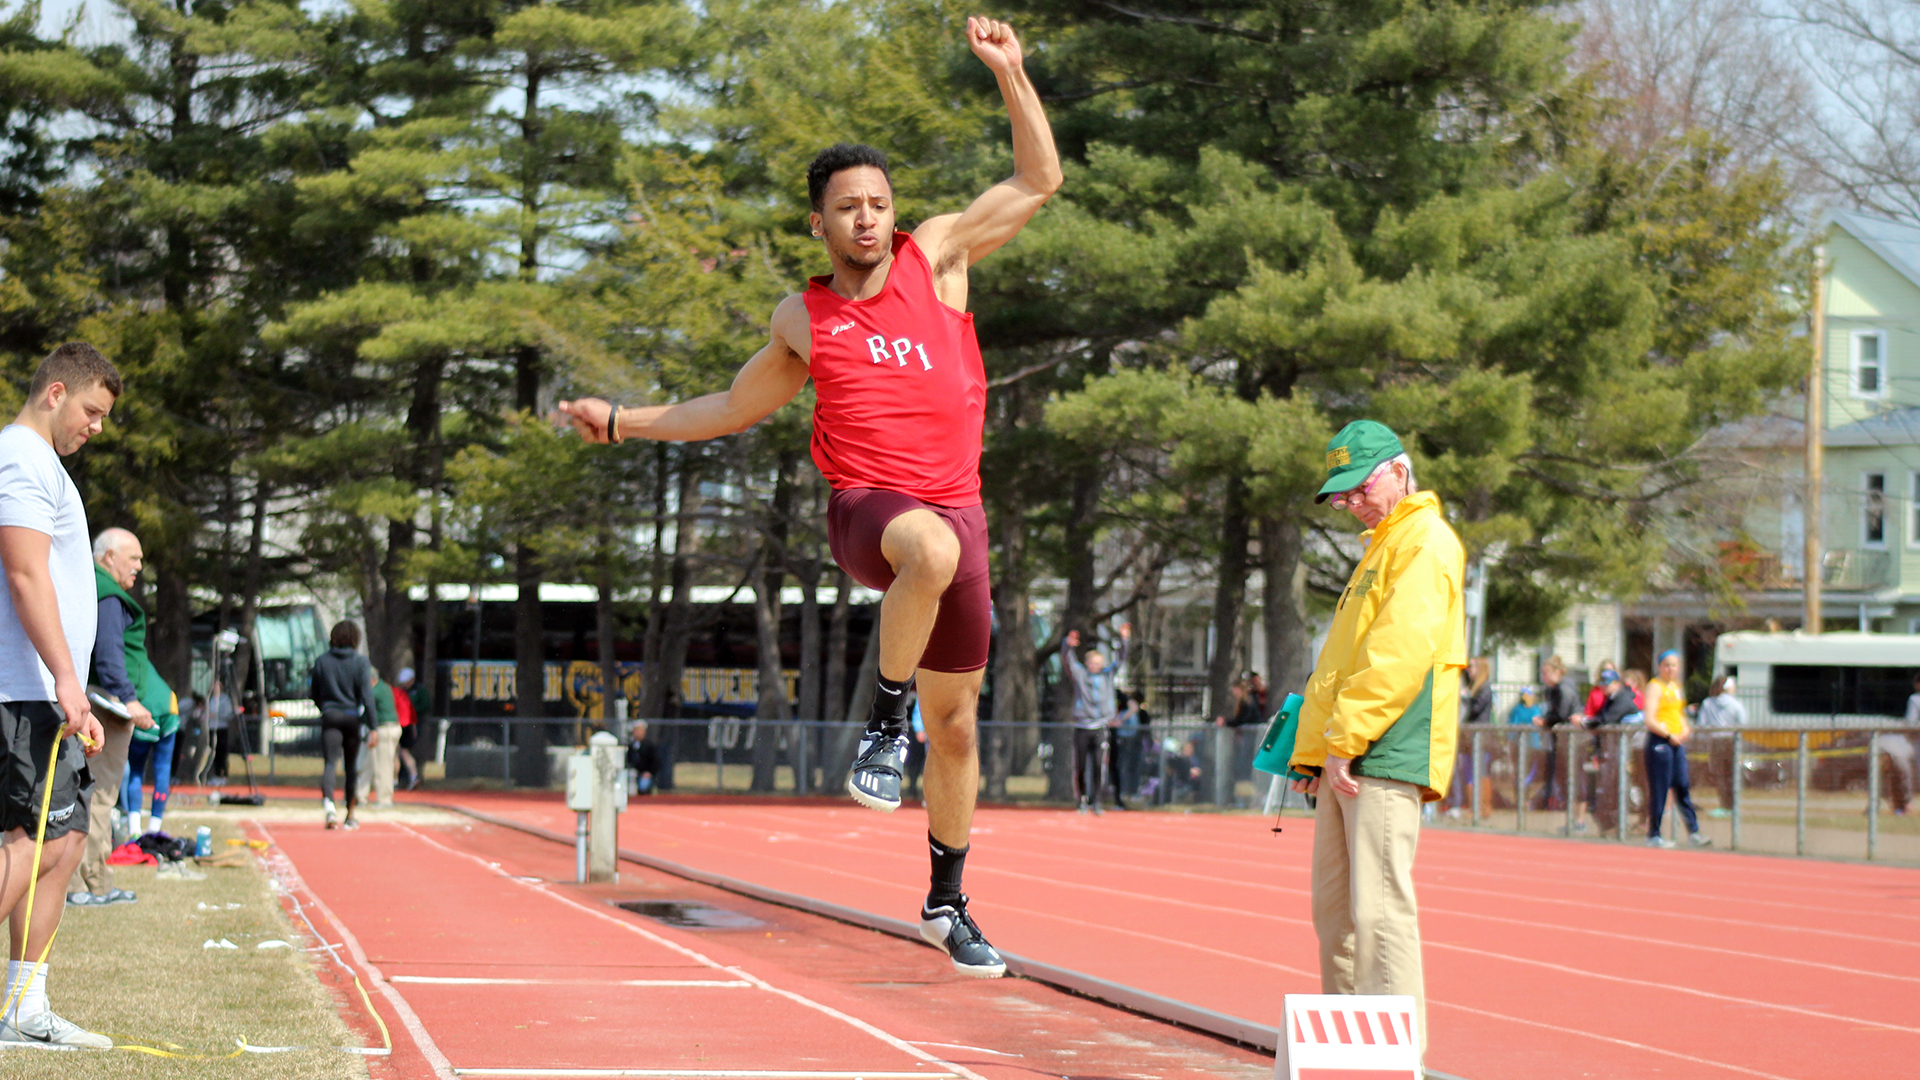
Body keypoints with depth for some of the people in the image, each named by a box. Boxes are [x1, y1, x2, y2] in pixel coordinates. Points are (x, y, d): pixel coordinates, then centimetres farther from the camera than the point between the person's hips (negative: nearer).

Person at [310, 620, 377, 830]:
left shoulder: (321, 661, 2)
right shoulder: (360, 662, -3)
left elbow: (315, 693, 10)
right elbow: (366, 695, -9)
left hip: (329, 718, 0)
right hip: (352, 718, 0)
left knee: (330, 762, -10)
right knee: (352, 766, 13)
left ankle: (328, 803, -37)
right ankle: (350, 816, 21)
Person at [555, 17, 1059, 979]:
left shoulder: (936, 257, 9)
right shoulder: (801, 321, 11)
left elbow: (1039, 180, 10)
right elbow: (736, 407, 28)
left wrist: (1008, 72, 0)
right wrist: (625, 421, 24)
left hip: (955, 510, 2)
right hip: (866, 507, -2)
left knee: (956, 723, 8)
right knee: (930, 546, -42)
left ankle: (947, 905, 24)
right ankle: (884, 718, -22)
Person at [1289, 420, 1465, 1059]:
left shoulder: (1424, 542, -7)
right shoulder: (1381, 548, 24)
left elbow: (1400, 652, -18)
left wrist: (1345, 741, -20)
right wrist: (1314, 749, 20)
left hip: (1383, 760, -10)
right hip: (1344, 759, 10)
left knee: (1379, 908, -14)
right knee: (1334, 908, 12)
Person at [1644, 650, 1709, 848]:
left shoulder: (1677, 688, 18)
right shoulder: (1655, 687, -7)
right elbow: (1650, 720, -15)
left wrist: (1685, 730, 7)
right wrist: (1669, 736, -20)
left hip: (1676, 742, 8)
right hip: (1659, 741, -8)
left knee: (1683, 787, 6)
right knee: (1658, 789, -4)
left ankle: (1693, 832, 8)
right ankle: (1653, 835, 2)